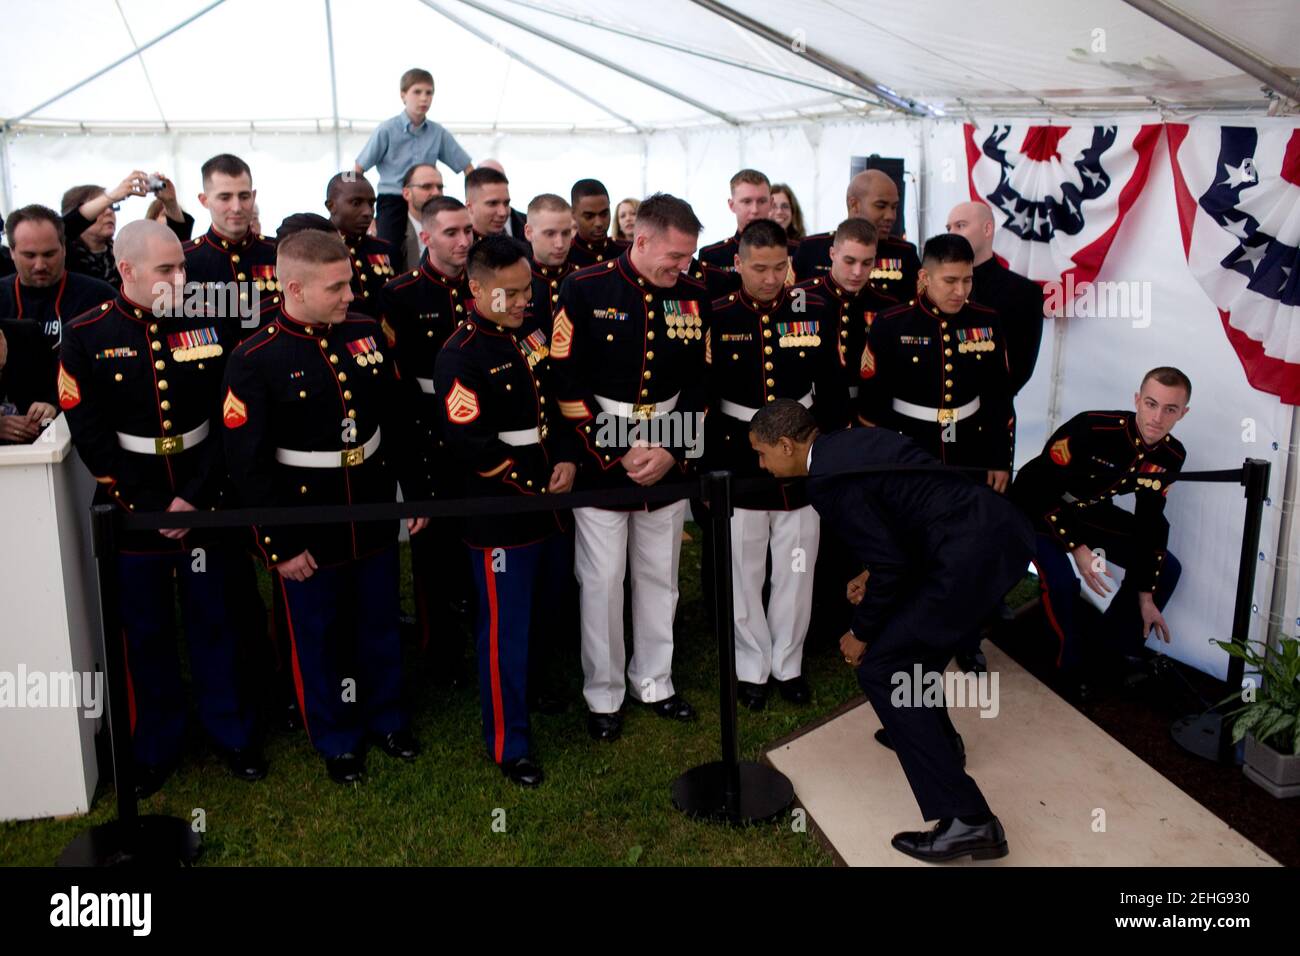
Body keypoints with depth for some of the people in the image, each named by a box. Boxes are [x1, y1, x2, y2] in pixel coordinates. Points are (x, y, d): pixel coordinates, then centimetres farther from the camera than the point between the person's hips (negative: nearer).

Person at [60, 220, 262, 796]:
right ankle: (155, 746, 30)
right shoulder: (86, 337, -6)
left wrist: (196, 498, -11)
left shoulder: (209, 324, -2)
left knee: (216, 623, 12)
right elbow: (90, 436, -9)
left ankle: (232, 732, 31)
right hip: (134, 511, -1)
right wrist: (149, 508, -13)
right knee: (146, 634, 12)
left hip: (206, 505, 1)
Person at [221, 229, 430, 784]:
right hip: (307, 525, -4)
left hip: (375, 515, 4)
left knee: (380, 625, 19)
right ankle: (336, 739, 33)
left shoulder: (367, 333, -2)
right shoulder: (254, 360, -16)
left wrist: (416, 492, 8)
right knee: (318, 636, 13)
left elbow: (397, 421, 7)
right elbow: (249, 464, -15)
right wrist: (280, 545, -15)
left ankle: (386, 717, 41)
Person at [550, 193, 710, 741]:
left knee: (661, 576, 14)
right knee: (602, 580, 4)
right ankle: (603, 696, 21)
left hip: (668, 463, 4)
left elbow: (701, 385, 5)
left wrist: (672, 451, -7)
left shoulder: (694, 298, 2)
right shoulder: (584, 291, -10)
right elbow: (566, 385, -10)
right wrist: (615, 454, -12)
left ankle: (654, 682, 32)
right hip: (600, 459, -3)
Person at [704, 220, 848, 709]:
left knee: (796, 570, 10)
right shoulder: (716, 318, -8)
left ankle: (788, 664, 29)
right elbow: (702, 400, -6)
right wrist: (708, 469, -8)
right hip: (739, 459, -1)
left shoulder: (817, 311, -3)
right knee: (745, 572, 9)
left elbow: (833, 392, 3)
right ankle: (752, 668, 27)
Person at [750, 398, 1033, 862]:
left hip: (975, 549, -10)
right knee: (907, 626, 29)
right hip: (1001, 525, 10)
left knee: (880, 669, -3)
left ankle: (966, 820, -4)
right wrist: (876, 581, 25)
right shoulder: (851, 441, 16)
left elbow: (890, 564, -13)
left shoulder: (829, 479, -12)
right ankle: (935, 735, 46)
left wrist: (861, 633, 2)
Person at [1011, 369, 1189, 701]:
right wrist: (1077, 548, -30)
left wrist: (1146, 595, -1)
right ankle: (1077, 668, -2)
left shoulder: (1171, 456, -13)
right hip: (1039, 506, -7)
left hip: (1091, 511, 7)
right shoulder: (1091, 429, -34)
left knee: (1165, 569, 2)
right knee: (1061, 580, -29)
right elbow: (1042, 488, -27)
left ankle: (1107, 652, 13)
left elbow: (1150, 521, -3)